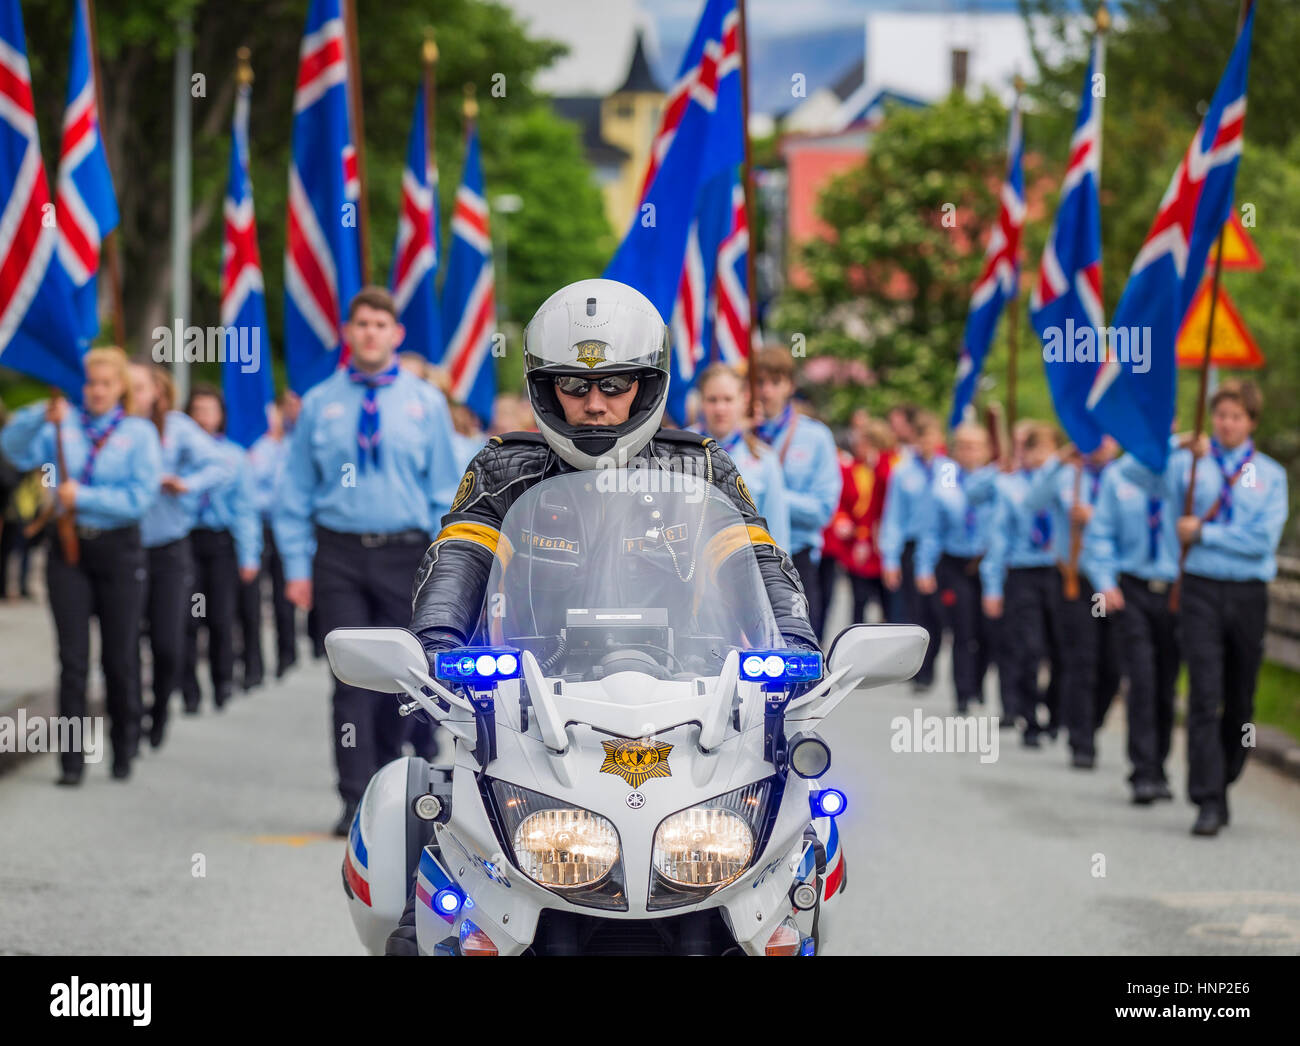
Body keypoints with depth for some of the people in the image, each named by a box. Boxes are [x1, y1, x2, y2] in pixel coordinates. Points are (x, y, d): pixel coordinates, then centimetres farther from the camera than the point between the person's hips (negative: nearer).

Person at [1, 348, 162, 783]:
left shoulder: (139, 433, 1)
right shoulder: (64, 425, 6)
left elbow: (140, 496, -9)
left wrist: (83, 497, -15)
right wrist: (41, 417, -21)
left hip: (117, 550, -1)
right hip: (69, 548, 1)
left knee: (120, 656, 6)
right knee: (72, 657, -1)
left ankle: (124, 750, 19)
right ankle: (72, 758, 0)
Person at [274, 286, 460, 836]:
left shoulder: (425, 402, 6)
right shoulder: (319, 404, 6)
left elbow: (444, 489, 8)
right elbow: (297, 491, 9)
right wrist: (297, 564, 1)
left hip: (405, 552, 1)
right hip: (339, 553, -1)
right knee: (353, 678, -7)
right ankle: (357, 804, -6)